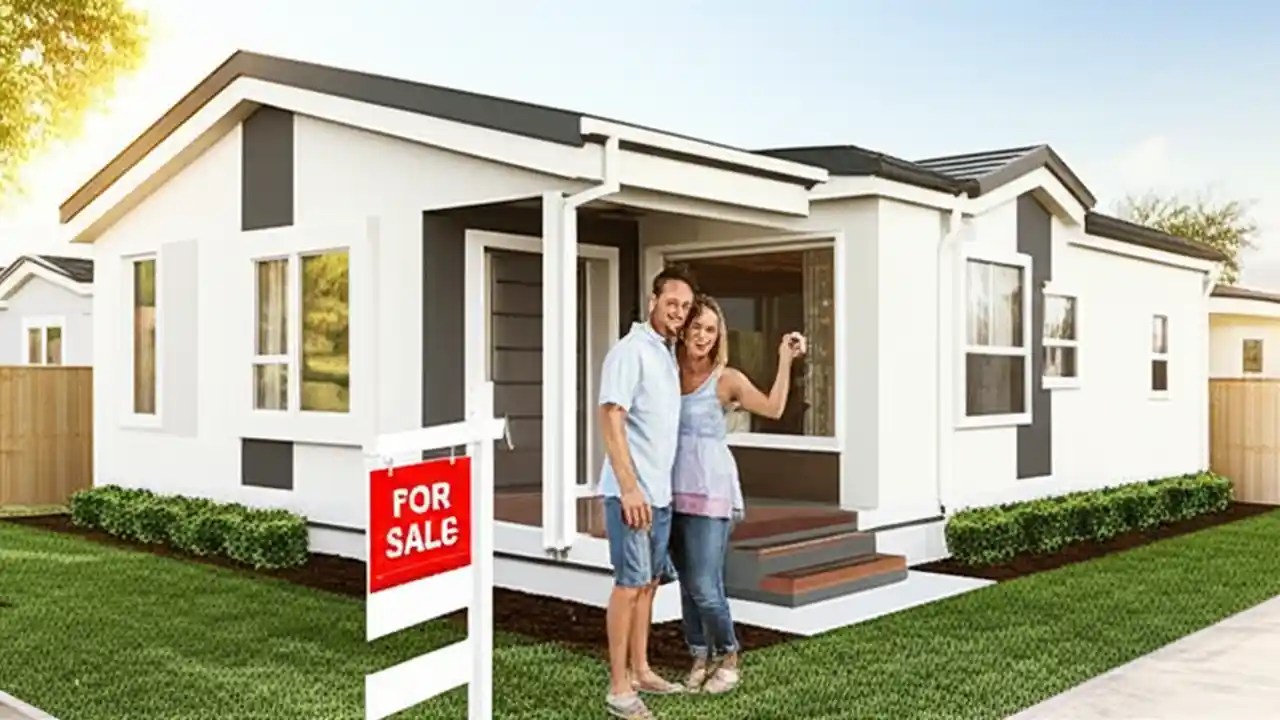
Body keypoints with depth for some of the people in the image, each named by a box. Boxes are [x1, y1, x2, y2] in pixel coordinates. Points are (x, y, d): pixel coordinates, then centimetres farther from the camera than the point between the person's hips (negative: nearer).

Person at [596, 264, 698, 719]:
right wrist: (629, 487, -22)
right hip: (632, 491, -8)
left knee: (649, 582, 13)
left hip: (661, 491, 8)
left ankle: (640, 672, 23)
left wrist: (656, 487, 15)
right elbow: (611, 420, -17)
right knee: (630, 583, -6)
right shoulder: (631, 352, -11)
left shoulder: (669, 356, 15)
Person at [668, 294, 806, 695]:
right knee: (687, 584, 9)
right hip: (674, 488, 4)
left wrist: (785, 361, -8)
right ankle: (700, 659, 23)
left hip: (709, 490, -4)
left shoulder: (726, 379, -3)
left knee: (705, 587, -7)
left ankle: (728, 658, 15)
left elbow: (773, 408, -2)